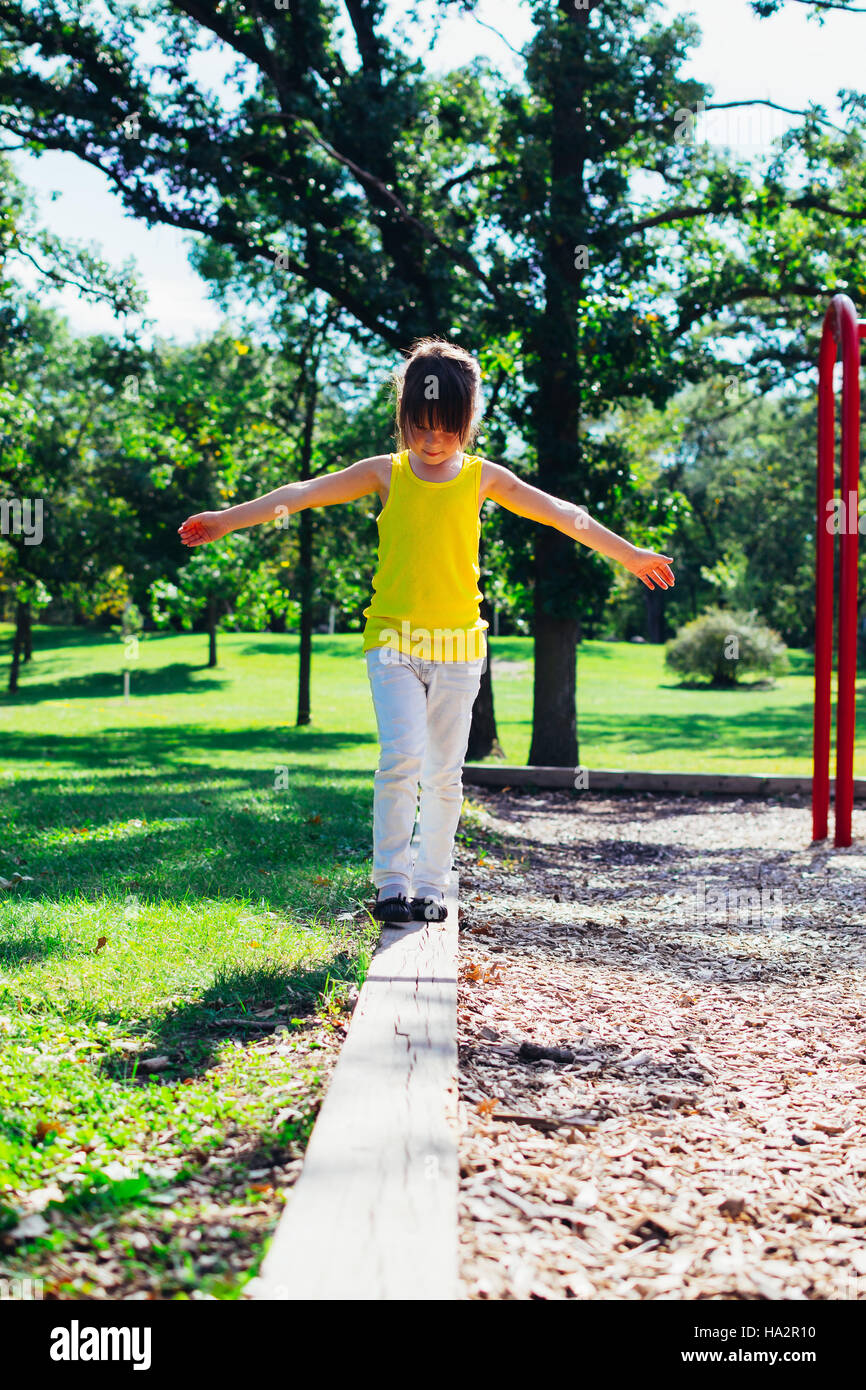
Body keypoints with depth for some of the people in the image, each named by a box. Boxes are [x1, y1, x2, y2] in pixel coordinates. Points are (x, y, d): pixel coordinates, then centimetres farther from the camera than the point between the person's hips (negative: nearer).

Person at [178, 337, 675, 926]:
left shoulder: (483, 477, 6)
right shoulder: (386, 472, 4)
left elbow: (563, 515, 8)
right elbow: (305, 493, 2)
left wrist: (630, 555, 9)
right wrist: (228, 519, 0)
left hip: (458, 645, 1)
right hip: (393, 640, -1)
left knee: (445, 772, 4)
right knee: (401, 758, -15)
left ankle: (431, 885, 16)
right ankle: (391, 882, -5)